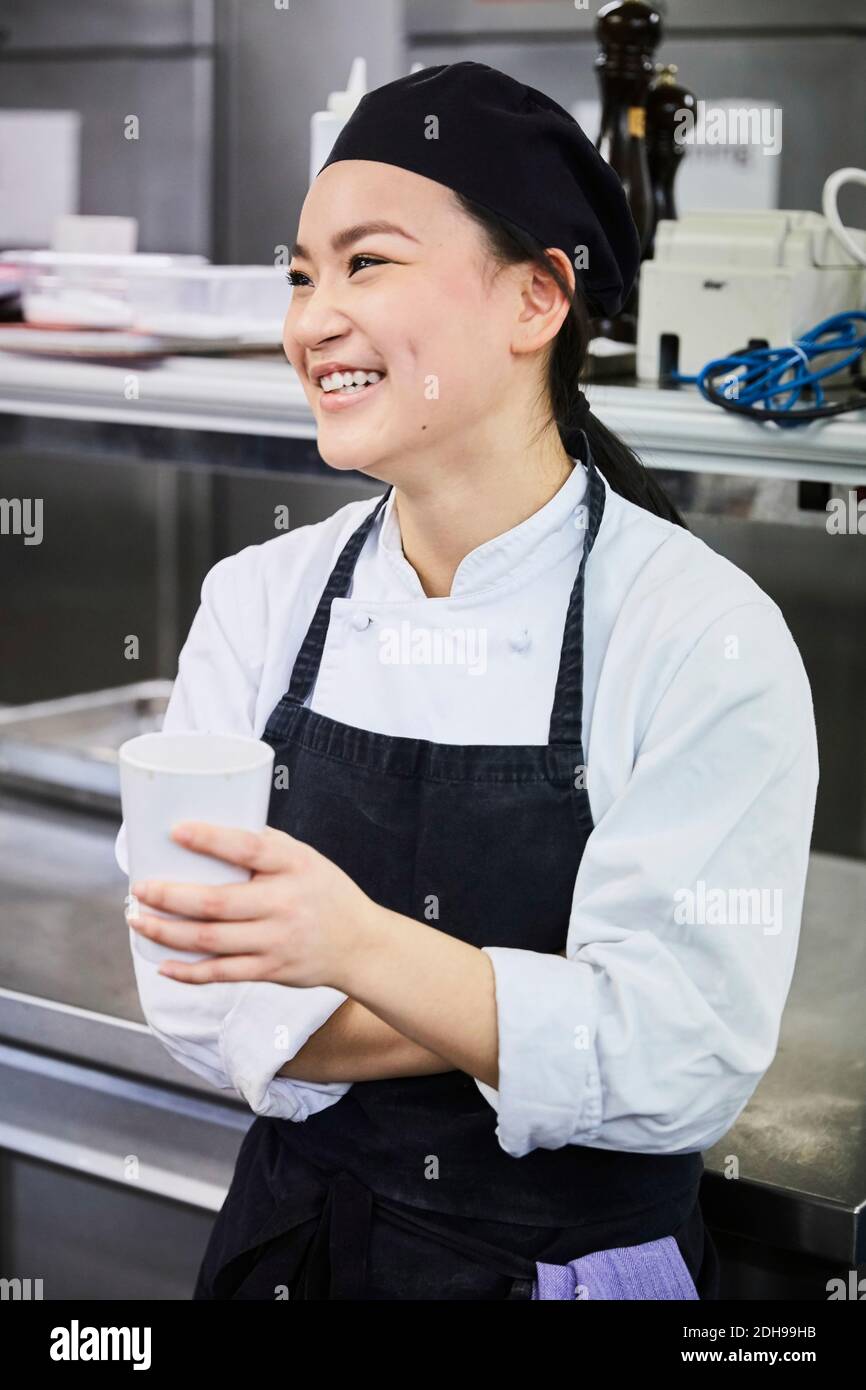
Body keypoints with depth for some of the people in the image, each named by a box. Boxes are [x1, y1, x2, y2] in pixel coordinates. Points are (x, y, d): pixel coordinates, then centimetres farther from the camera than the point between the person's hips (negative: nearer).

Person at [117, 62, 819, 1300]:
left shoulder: (704, 634, -18)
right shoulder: (261, 600, -7)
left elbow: (680, 1070, -23)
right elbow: (204, 1002, -10)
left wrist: (365, 947, -36)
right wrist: (521, 1018, -21)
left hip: (587, 1256, -3)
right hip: (291, 1237, 3)